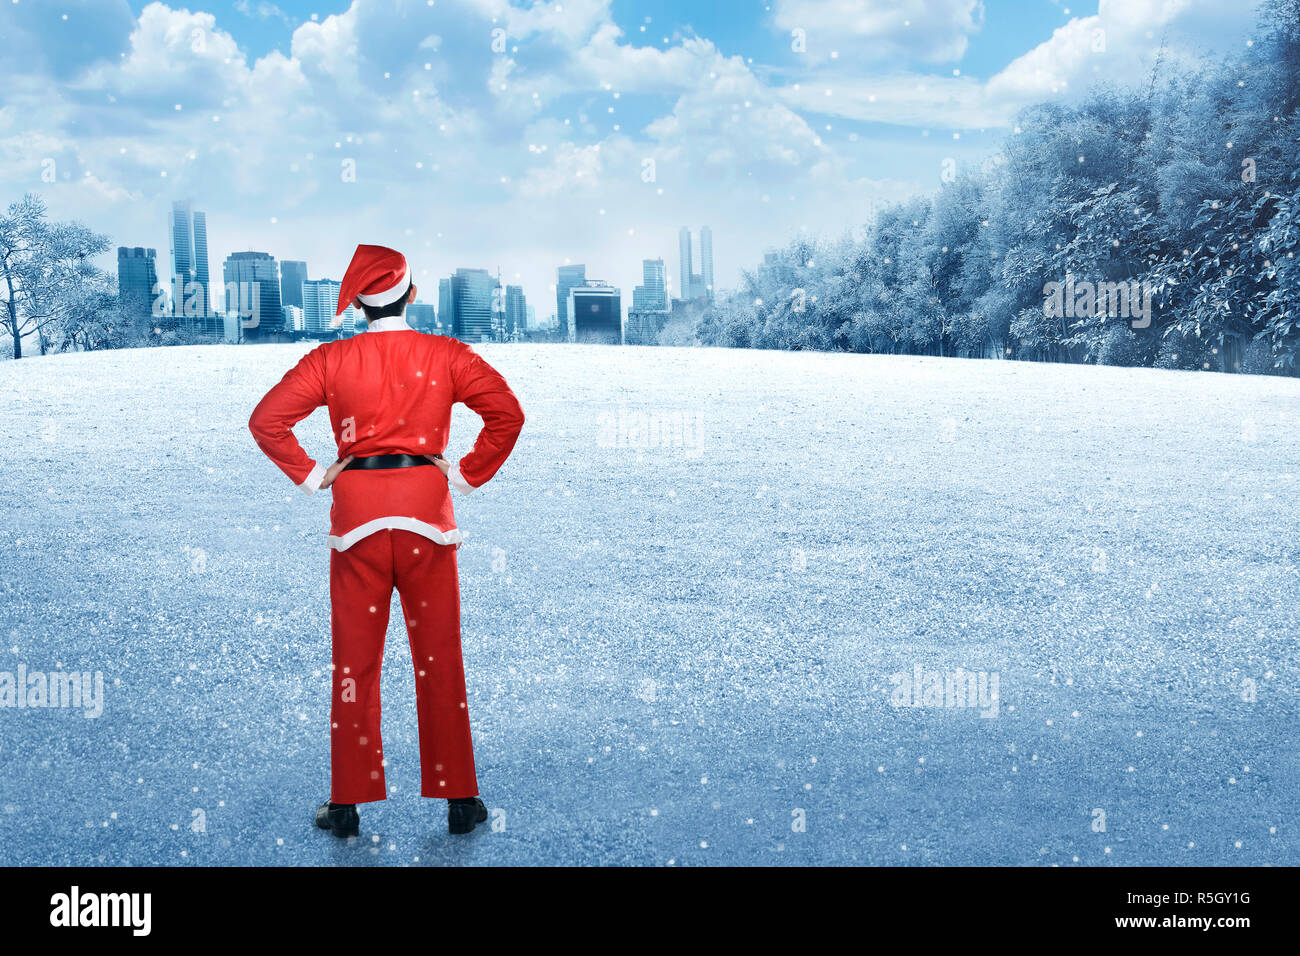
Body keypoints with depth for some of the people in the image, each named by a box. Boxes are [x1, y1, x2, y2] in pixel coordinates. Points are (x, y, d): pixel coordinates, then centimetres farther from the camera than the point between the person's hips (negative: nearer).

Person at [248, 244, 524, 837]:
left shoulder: (330, 360, 1)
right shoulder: (446, 355, 1)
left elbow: (266, 420, -4)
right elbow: (508, 413, -6)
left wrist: (311, 476, 3)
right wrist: (467, 474, 0)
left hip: (356, 512, 0)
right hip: (426, 510, 0)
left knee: (355, 660, 8)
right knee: (439, 658, 7)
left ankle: (347, 804, 14)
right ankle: (459, 799, 13)